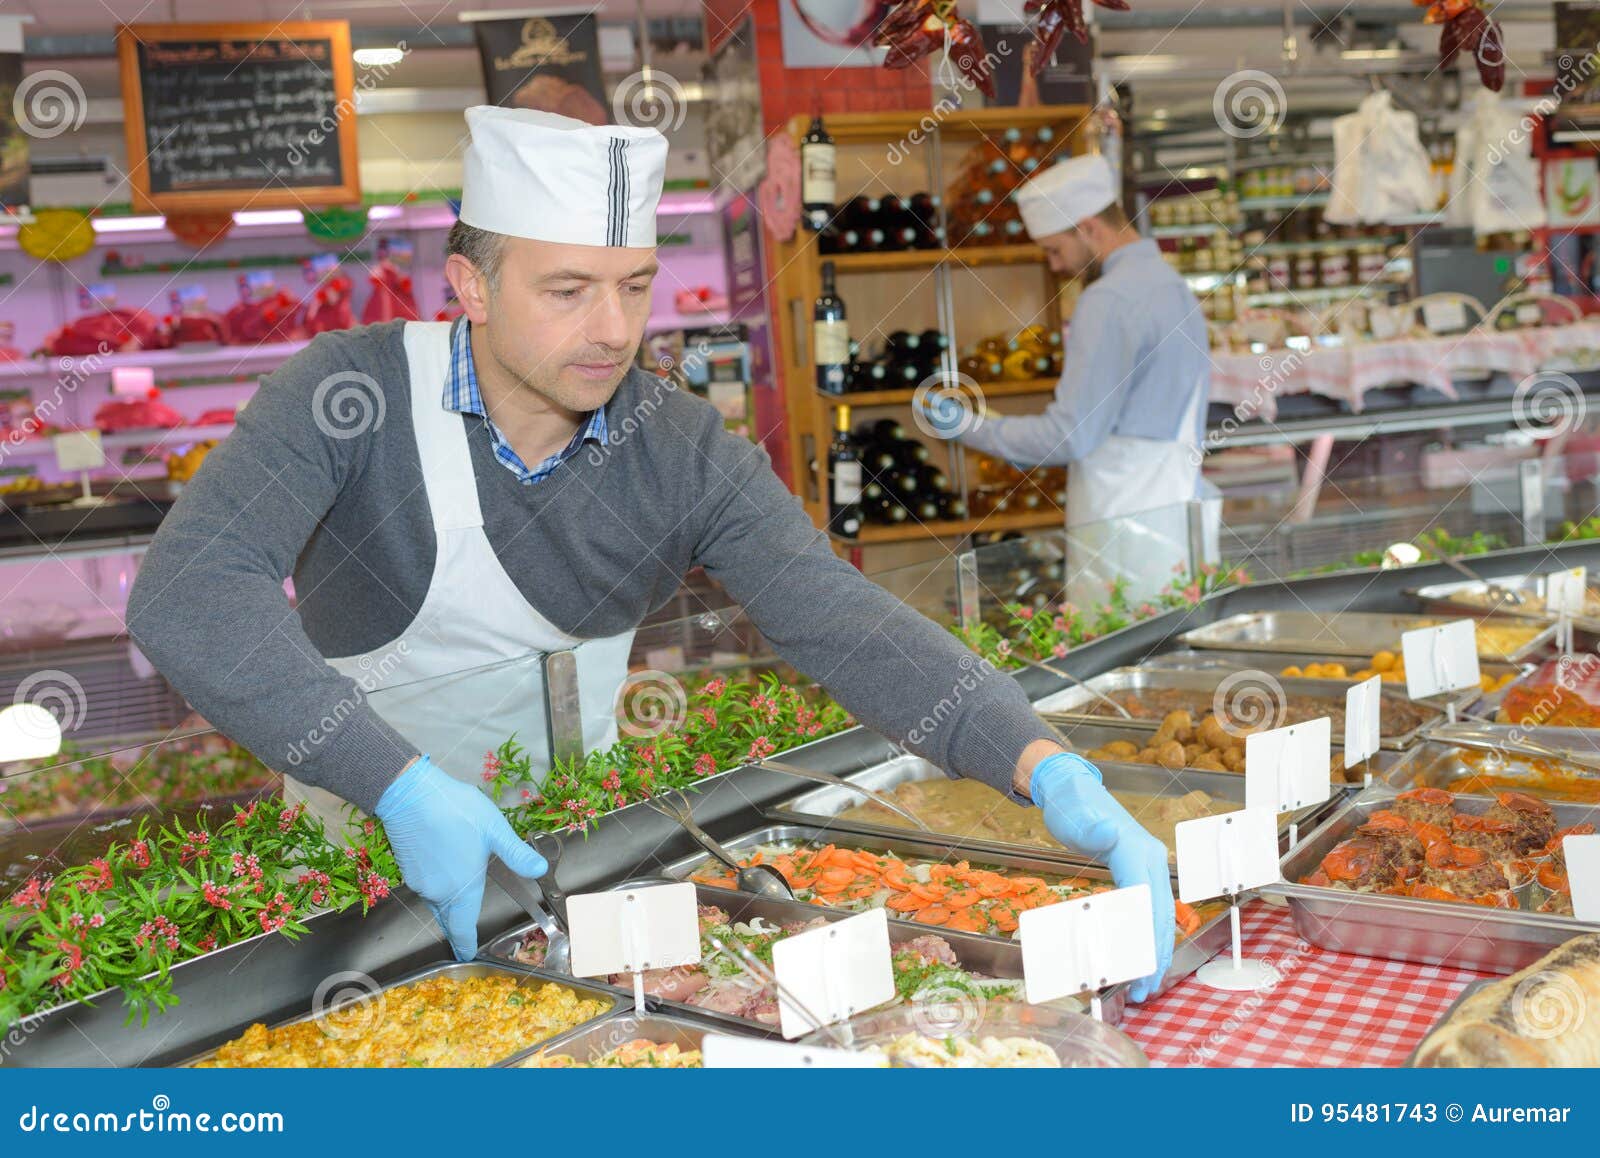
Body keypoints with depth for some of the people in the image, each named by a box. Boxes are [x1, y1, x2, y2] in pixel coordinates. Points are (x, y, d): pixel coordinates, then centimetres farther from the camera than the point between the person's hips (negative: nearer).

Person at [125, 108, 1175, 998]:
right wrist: (405, 786, -41)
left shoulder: (686, 456, -13)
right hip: (359, 826, -2)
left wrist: (1054, 773, -37)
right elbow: (187, 595, -33)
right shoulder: (355, 398, -21)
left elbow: (841, 623, -22)